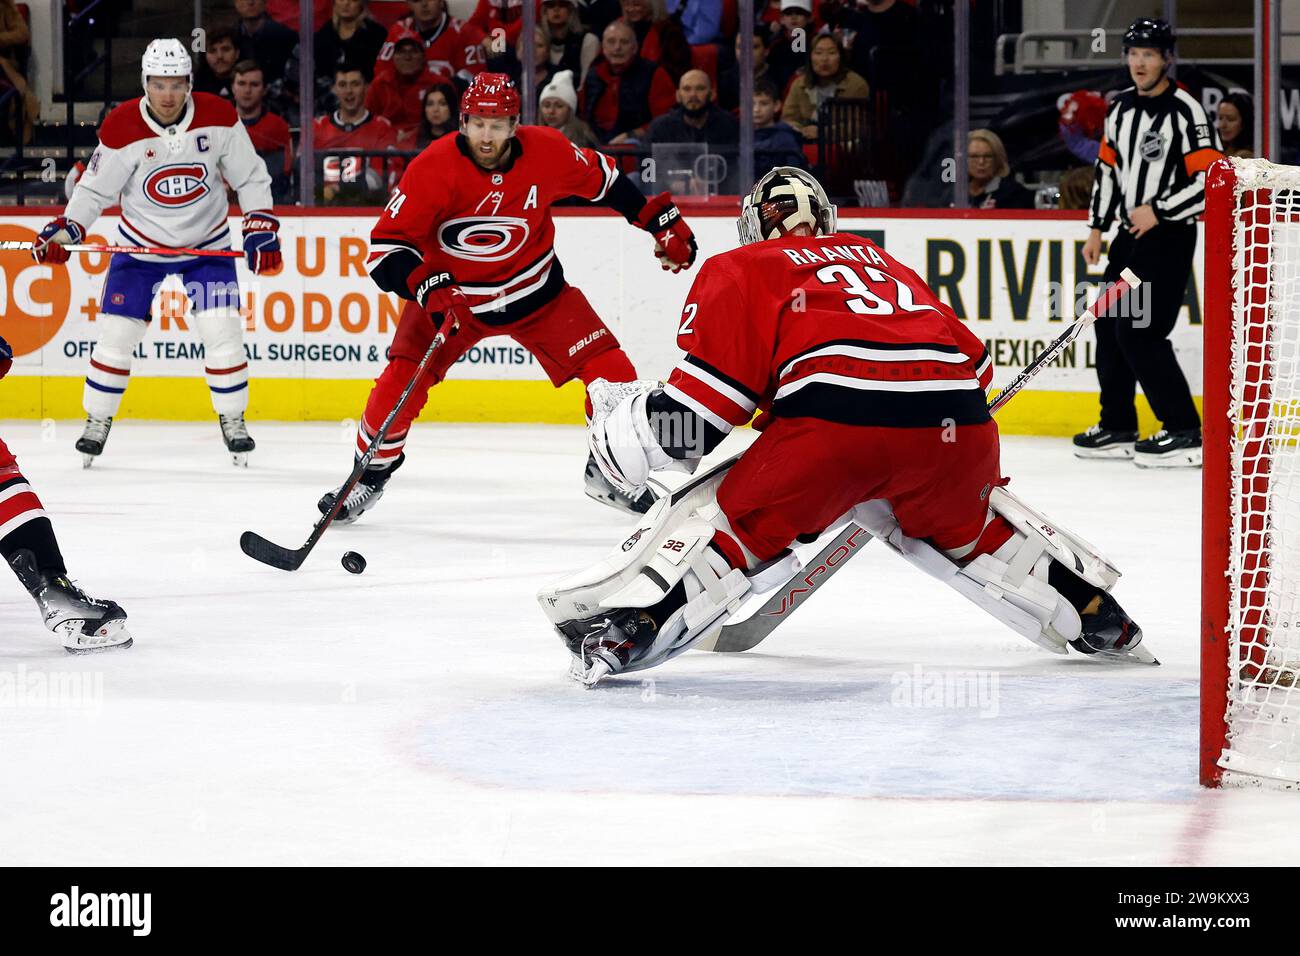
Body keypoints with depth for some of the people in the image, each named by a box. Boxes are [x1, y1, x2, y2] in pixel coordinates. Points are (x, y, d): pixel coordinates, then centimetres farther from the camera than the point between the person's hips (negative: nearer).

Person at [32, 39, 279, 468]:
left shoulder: (218, 117, -16)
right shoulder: (122, 128, -18)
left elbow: (251, 177, -5)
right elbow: (95, 188, -9)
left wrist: (261, 227, -13)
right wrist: (66, 230, -22)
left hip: (207, 242, 0)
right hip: (141, 243, 0)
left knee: (222, 331, -8)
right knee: (116, 333, -3)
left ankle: (233, 421, 9)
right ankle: (97, 424, 13)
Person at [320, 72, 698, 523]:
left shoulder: (548, 151, -18)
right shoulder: (433, 169, -26)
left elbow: (601, 179, 2)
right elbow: (388, 245, -23)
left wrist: (663, 222, 5)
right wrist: (429, 290, -39)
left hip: (536, 291, 2)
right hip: (453, 292, -2)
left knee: (609, 369, -9)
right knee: (402, 378, -17)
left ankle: (608, 472, 13)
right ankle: (370, 476, 7)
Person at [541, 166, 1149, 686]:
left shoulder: (740, 270, 22)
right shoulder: (881, 260, 38)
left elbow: (699, 408, 9)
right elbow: (972, 362, 36)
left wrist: (620, 417, 25)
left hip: (833, 421, -5)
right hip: (956, 427, 5)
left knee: (730, 516, 11)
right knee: (961, 520, 34)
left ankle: (625, 628, -7)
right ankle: (1095, 615, 35)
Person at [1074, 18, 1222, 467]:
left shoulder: (1184, 111, -15)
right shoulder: (1121, 107, 10)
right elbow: (1108, 168, 19)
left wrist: (1158, 212, -20)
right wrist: (1097, 229, 15)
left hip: (1169, 236, -8)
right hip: (1130, 231, 8)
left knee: (1139, 332, -15)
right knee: (1110, 326, 10)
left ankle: (1185, 434, -12)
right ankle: (1118, 429, 22)